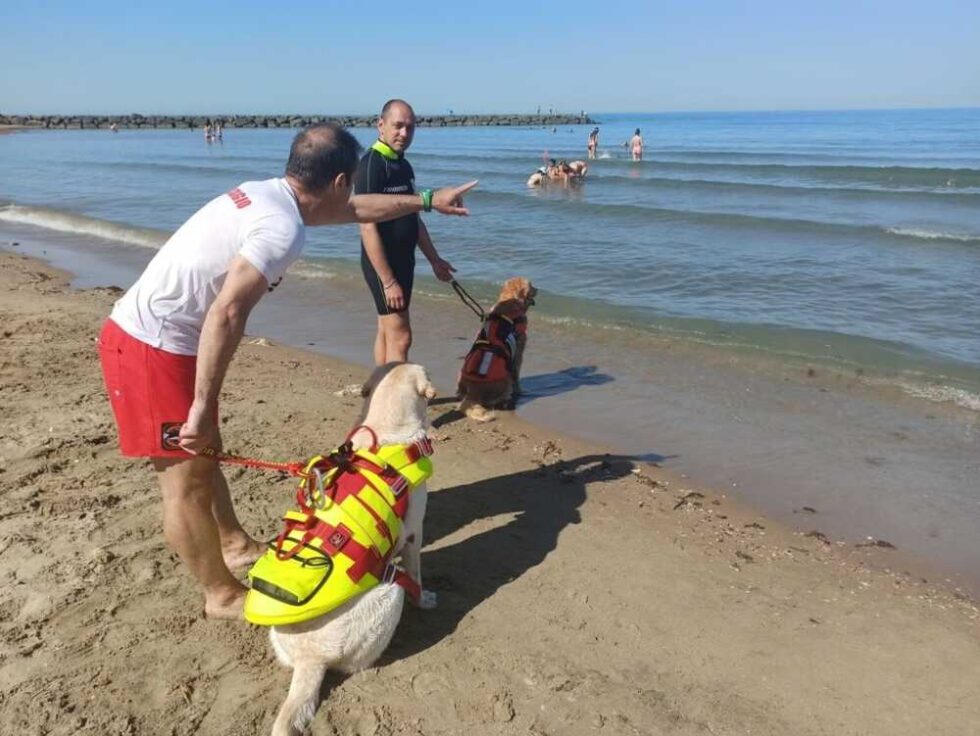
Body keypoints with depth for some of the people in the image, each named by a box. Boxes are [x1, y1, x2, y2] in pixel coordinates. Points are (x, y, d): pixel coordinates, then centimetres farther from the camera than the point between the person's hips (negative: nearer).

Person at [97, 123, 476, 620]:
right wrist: (203, 408, -30)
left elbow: (354, 210, 23)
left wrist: (426, 200, 32)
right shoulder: (283, 228, -22)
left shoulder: (267, 193, 8)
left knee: (200, 456, 23)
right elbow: (227, 312, -32)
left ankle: (236, 546, 41)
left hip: (137, 332, 10)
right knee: (186, 477, 2)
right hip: (154, 349, -10)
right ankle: (223, 595, 17)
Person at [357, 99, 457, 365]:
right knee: (400, 337, -9)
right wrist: (388, 282, -24)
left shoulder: (403, 166, 12)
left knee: (386, 332, 14)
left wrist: (434, 259, 22)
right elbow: (368, 228, -21)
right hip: (383, 264, -9)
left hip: (403, 260, 9)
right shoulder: (371, 166, -16)